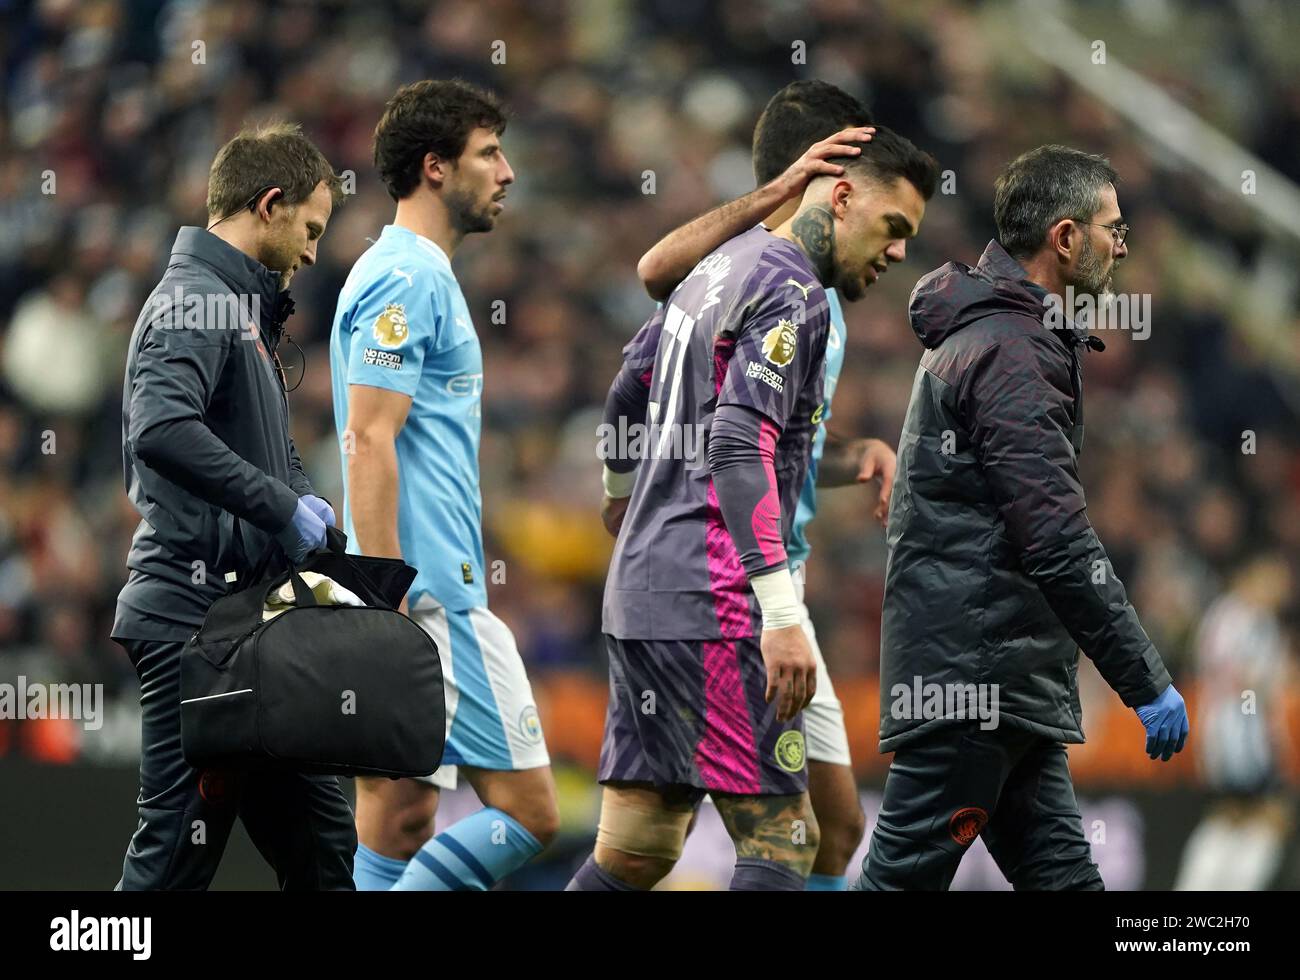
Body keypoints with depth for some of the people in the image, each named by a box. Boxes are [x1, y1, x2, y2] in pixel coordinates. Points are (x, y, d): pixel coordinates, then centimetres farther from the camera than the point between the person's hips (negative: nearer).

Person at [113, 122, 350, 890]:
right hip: (196, 607, -10)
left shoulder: (244, 308, 20)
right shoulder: (197, 301, -12)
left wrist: (306, 510, 5)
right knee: (179, 848, -8)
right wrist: (282, 506, -24)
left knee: (318, 841, 12)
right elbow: (161, 430, -30)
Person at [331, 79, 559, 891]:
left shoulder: (416, 276, 20)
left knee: (402, 822, 7)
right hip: (433, 599, -10)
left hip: (419, 593, 10)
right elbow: (368, 442, -19)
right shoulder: (408, 281, -12)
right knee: (530, 810, -10)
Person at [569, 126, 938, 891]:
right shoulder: (792, 293, -10)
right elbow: (741, 447, -22)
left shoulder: (725, 266, 19)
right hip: (712, 602, -10)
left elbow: (628, 395, 33)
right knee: (781, 836, -11)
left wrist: (621, 488, 52)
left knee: (636, 849, 8)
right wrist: (783, 612, -27)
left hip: (641, 591, 10)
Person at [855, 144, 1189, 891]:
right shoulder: (1013, 353, -14)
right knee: (906, 877, -10)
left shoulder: (979, 334, 19)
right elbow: (1060, 544, -20)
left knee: (1064, 877, 8)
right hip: (971, 684, -11)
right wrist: (1148, 683, -17)